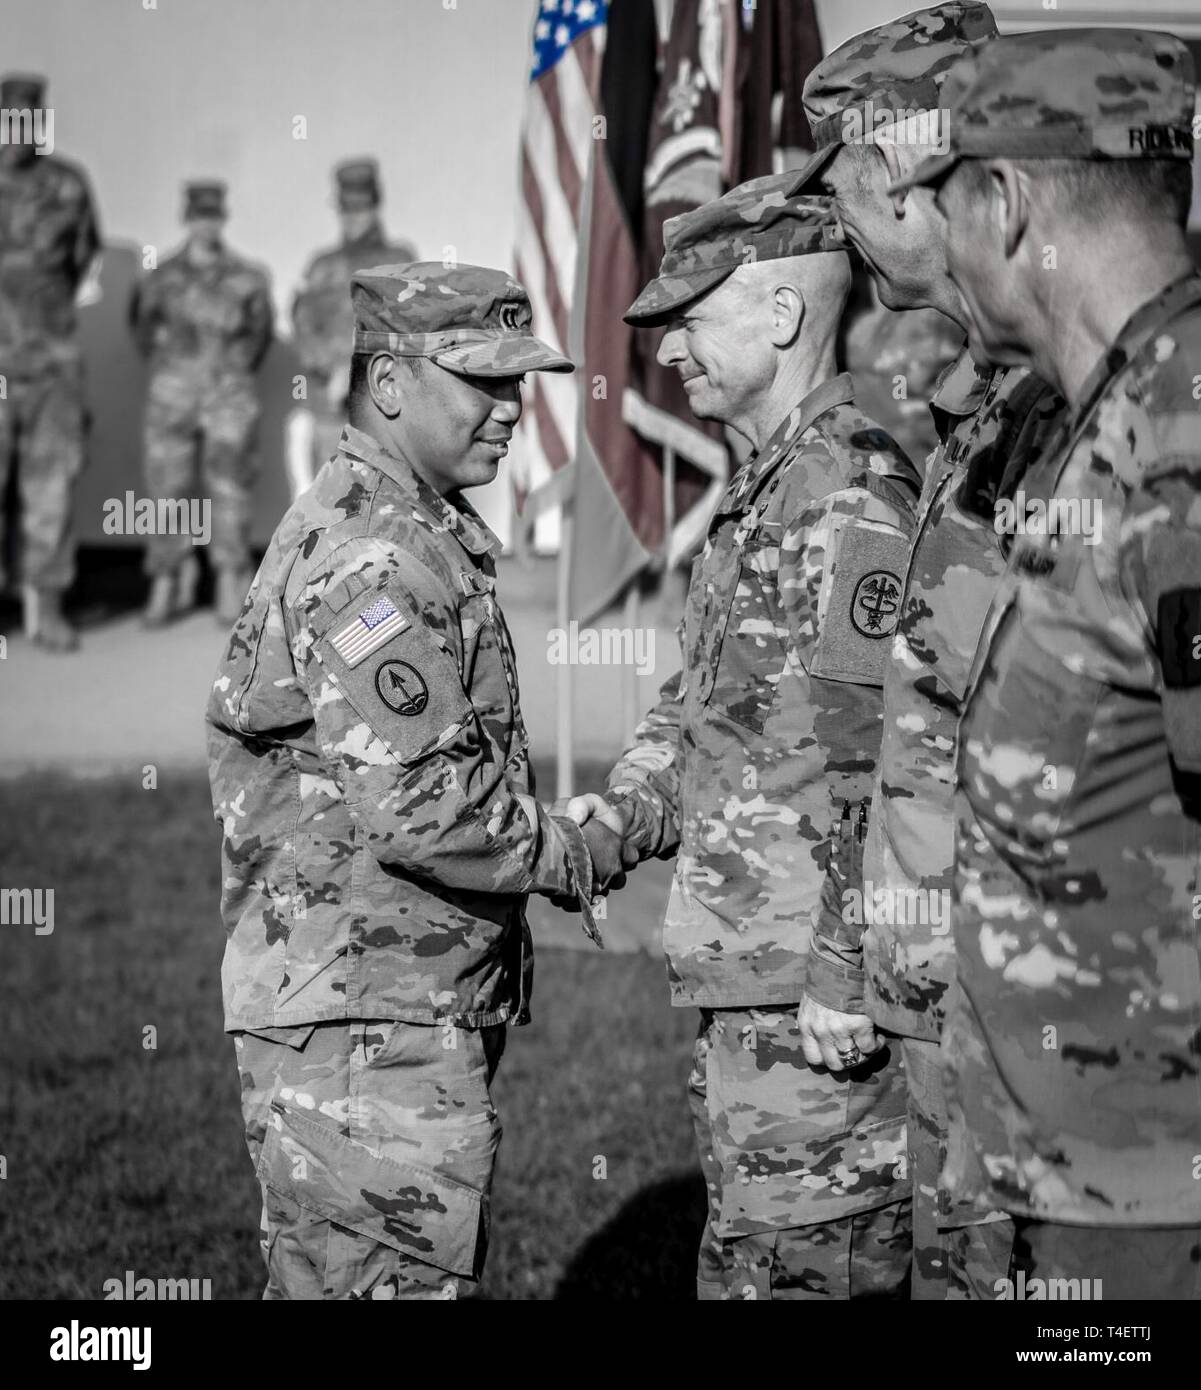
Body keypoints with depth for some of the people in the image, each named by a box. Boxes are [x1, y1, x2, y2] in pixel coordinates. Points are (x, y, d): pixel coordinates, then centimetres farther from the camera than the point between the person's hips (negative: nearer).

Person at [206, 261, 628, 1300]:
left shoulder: (387, 530, 18)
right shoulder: (376, 557, -17)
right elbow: (416, 804, -24)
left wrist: (554, 837, 15)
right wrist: (572, 859, -10)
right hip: (367, 1024, -11)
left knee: (325, 1271, 16)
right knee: (397, 1276, -6)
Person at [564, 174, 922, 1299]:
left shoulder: (852, 501, -16)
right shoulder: (758, 492, 17)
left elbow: (886, 755, -21)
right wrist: (628, 803, 8)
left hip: (812, 998, -10)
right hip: (745, 986, 10)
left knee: (788, 1268, -5)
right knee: (741, 1255, 17)